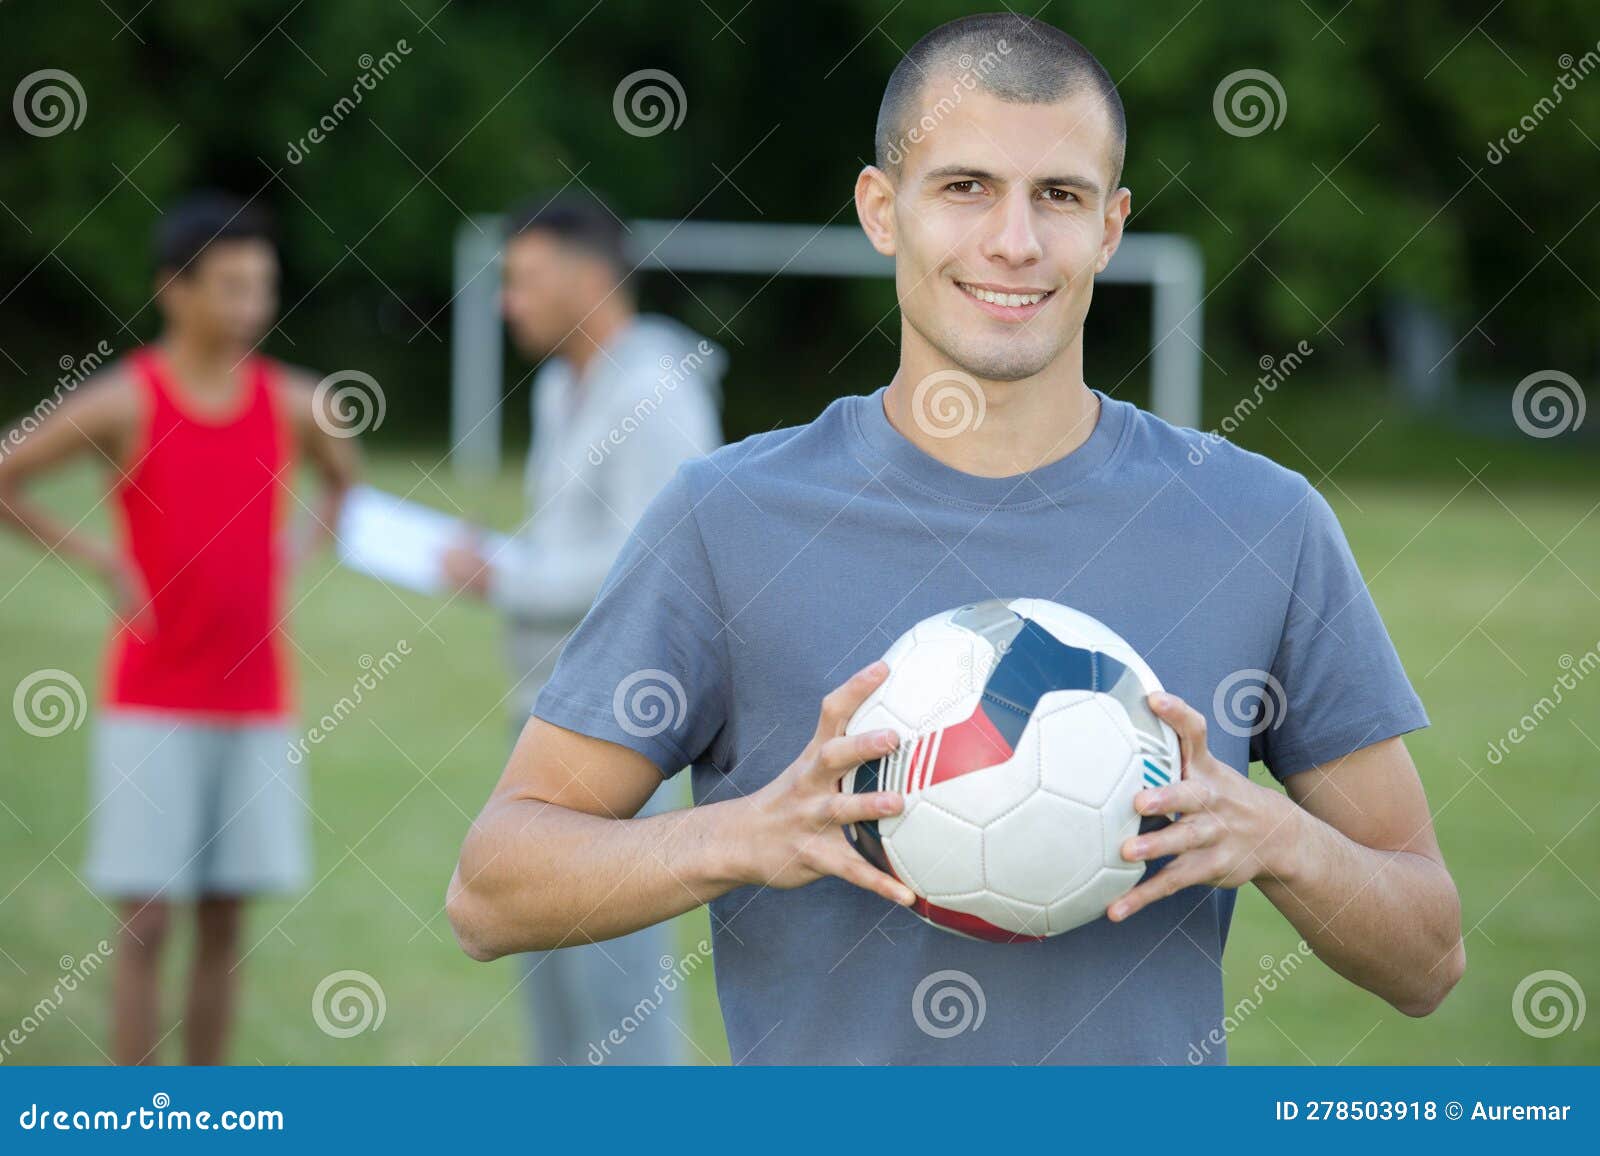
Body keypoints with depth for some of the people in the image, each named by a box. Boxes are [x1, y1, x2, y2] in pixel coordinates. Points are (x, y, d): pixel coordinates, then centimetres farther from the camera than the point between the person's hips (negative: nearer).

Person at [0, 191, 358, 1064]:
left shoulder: (291, 402, 3)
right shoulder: (122, 400, -9)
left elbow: (344, 476, 24)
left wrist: (304, 548, 6)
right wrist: (97, 558, -9)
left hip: (255, 704, 4)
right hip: (150, 705, -4)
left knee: (224, 924, 7)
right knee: (145, 924, -5)